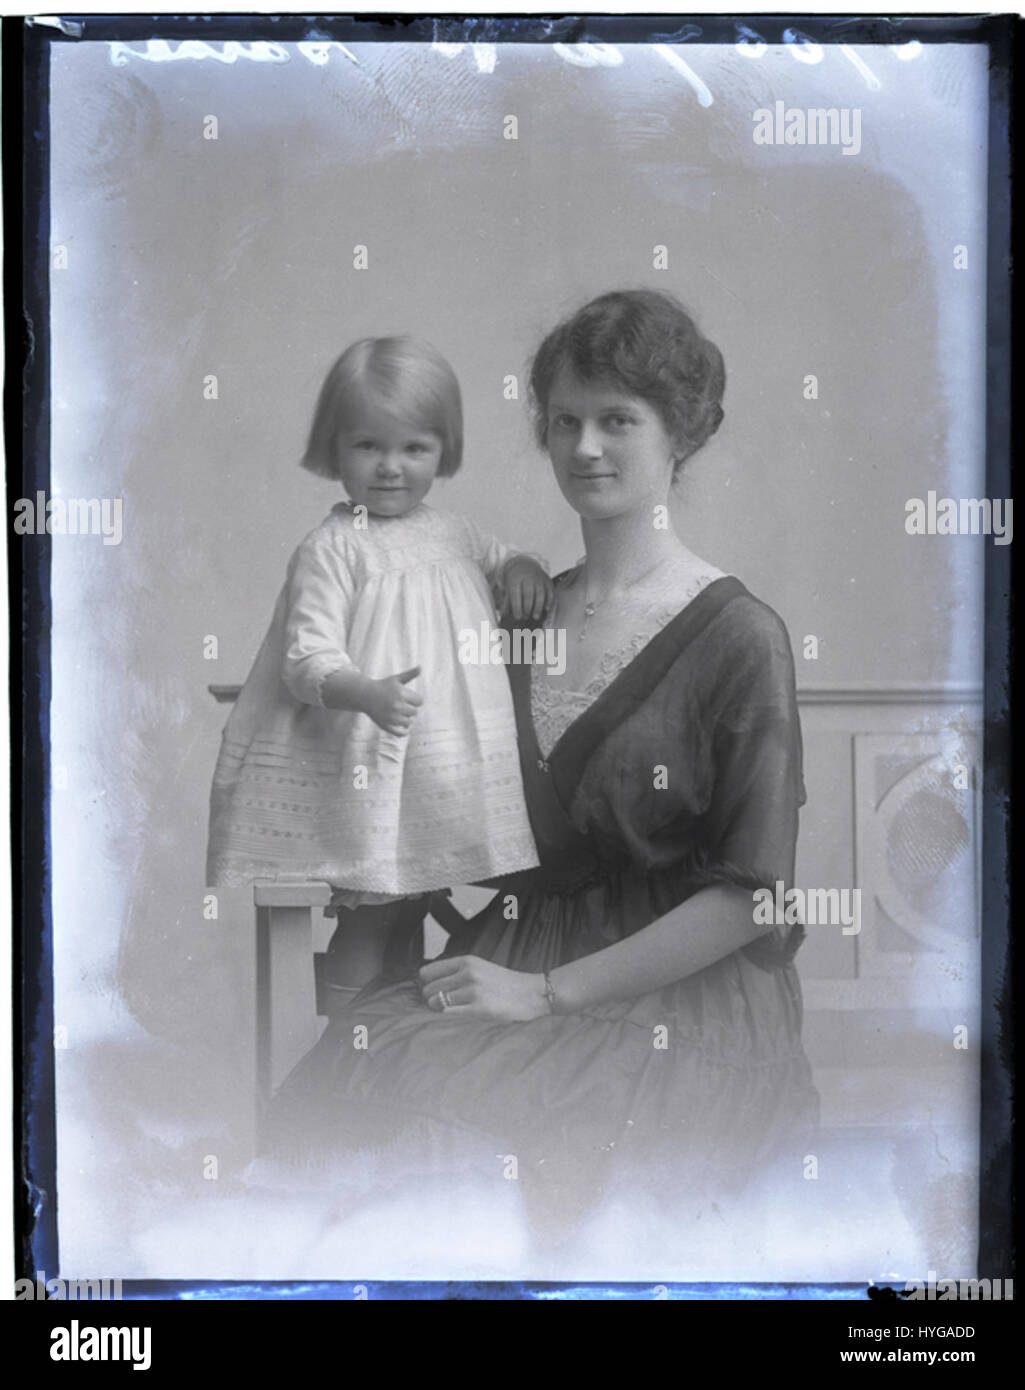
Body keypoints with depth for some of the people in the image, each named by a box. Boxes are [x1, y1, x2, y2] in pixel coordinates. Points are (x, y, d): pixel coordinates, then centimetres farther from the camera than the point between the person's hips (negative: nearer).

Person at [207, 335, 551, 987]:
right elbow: (307, 657, -19)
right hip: (369, 763, -7)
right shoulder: (332, 548, -12)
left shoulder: (452, 531, 9)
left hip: (450, 772, 7)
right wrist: (368, 694, -38)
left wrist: (521, 567, 5)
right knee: (369, 914, -1)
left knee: (414, 904, 17)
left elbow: (501, 560, 29)